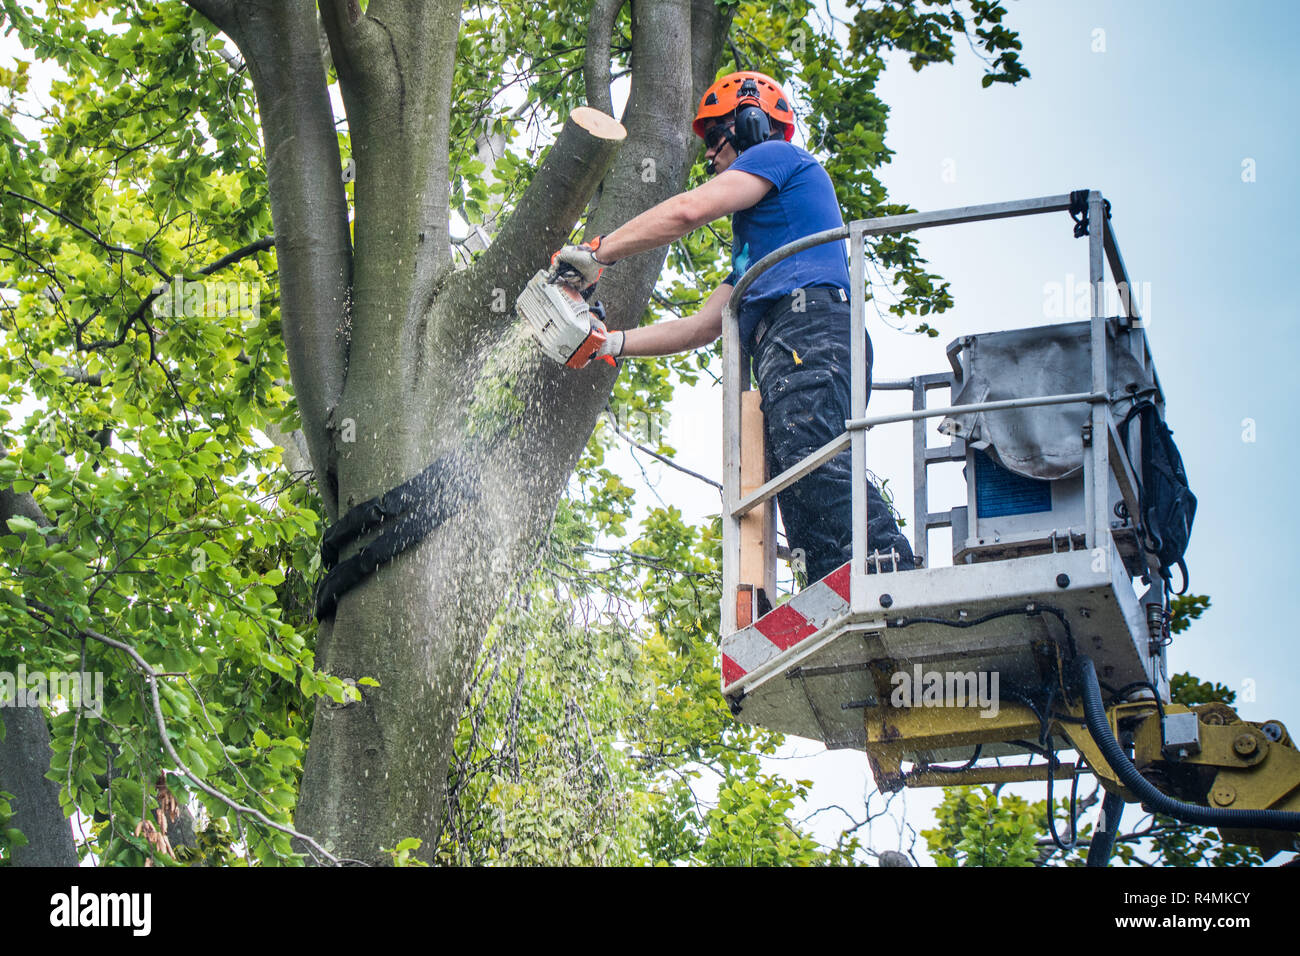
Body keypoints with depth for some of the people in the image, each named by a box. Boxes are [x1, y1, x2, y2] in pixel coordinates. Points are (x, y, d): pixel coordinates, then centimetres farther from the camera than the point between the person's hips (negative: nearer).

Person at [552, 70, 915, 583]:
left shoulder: (776, 156, 14)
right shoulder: (754, 240, 41)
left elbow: (688, 210, -1)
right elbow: (703, 327, 37)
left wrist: (597, 252, 5)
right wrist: (613, 344, 32)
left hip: (808, 329, -9)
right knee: (810, 524, -7)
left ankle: (894, 574, -51)